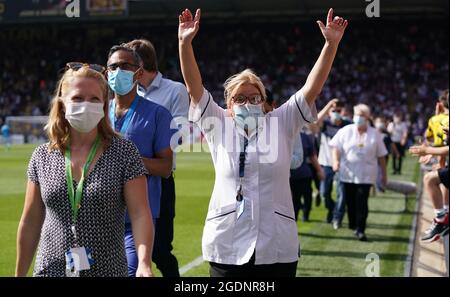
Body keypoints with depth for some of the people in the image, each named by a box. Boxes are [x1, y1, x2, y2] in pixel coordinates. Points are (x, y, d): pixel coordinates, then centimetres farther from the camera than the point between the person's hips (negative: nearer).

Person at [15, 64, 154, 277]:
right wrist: (19, 273, 11)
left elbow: (140, 215, -11)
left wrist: (144, 263, -25)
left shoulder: (123, 153, -5)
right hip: (50, 269, 2)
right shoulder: (42, 157, 3)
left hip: (108, 269, -2)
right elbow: (30, 222, 9)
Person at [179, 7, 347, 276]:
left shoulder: (281, 123, 7)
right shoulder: (219, 125, 7)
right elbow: (194, 87, -1)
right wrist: (185, 43, -12)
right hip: (226, 246, 0)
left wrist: (331, 44, -9)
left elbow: (312, 87, 0)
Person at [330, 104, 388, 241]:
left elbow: (381, 156, 8)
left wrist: (384, 174, 10)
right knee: (350, 201, 8)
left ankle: (360, 230, -7)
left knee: (362, 203, -9)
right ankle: (352, 224, 26)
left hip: (365, 175, -1)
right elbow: (336, 147, 1)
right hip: (348, 173, 1)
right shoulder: (346, 131, 3)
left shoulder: (375, 134, 4)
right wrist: (336, 160, -19)